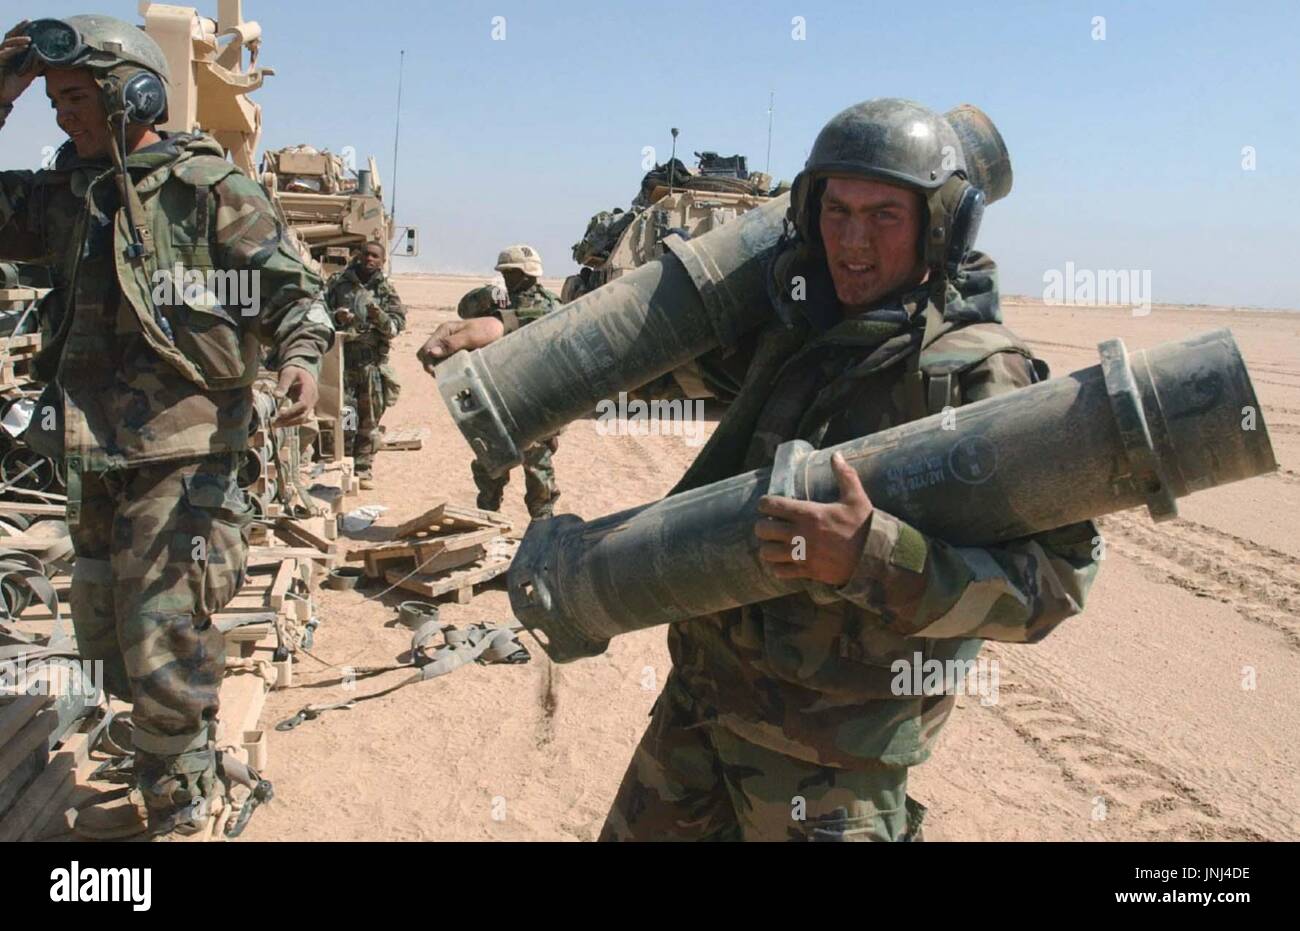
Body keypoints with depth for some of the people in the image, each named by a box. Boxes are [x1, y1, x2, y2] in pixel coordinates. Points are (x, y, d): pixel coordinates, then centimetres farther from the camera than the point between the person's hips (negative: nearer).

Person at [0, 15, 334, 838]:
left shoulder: (211, 189, -6)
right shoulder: (67, 195, 12)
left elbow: (290, 287, -6)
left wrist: (302, 353, -26)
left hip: (181, 459, -8)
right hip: (95, 461, 8)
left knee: (162, 647, -4)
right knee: (106, 637, 18)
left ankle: (180, 806, 16)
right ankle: (165, 782, 36)